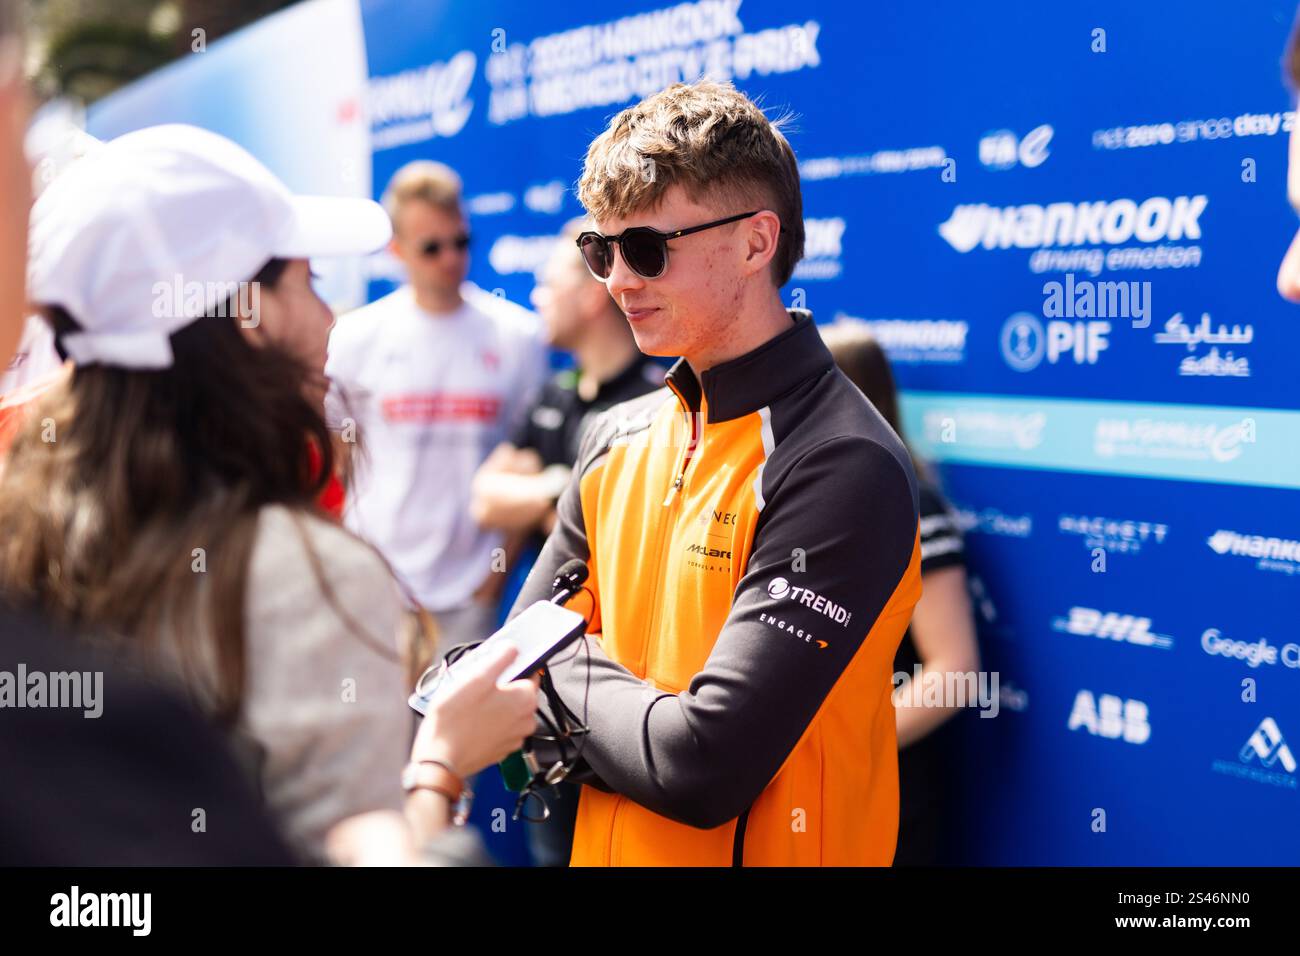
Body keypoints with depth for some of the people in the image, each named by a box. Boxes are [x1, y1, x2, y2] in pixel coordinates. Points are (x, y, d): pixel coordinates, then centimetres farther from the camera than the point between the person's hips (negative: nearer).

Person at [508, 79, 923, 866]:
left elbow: (703, 766, -27)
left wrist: (577, 670, -10)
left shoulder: (844, 470, -23)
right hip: (603, 846, 6)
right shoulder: (621, 440, 0)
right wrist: (635, 725, -15)